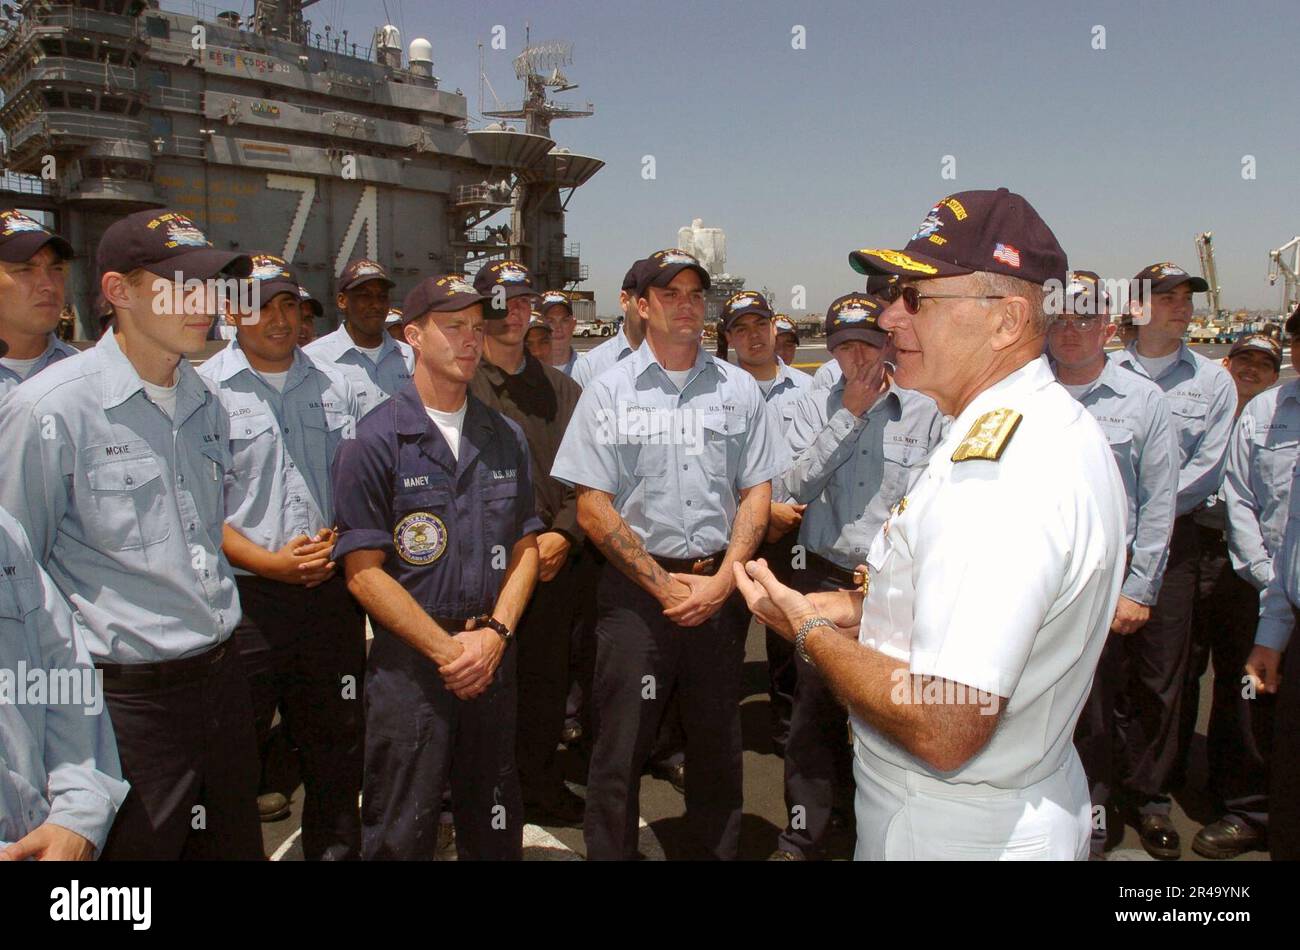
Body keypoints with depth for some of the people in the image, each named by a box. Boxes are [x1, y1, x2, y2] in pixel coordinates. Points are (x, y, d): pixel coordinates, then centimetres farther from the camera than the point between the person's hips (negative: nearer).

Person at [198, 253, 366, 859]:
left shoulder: (332, 386, 12)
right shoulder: (205, 390, -2)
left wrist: (341, 537, -2)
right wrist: (270, 562, -16)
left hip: (332, 591, 4)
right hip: (246, 601, -4)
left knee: (337, 739, 14)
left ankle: (336, 847, 31)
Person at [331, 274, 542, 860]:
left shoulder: (505, 438, 9)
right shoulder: (375, 441, -7)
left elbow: (525, 546, 9)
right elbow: (363, 569, -10)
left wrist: (494, 634, -6)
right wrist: (446, 648, -14)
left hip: (494, 657, 5)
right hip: (409, 662, -4)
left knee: (494, 825, 16)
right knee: (402, 834, 5)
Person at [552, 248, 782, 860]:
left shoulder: (739, 389, 7)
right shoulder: (608, 392, 0)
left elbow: (756, 493, 6)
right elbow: (592, 508, -4)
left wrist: (721, 580, -7)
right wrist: (665, 585, -9)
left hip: (721, 587, 2)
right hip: (636, 587, -2)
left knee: (718, 741, 13)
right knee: (621, 746, 3)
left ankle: (719, 849, 31)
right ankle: (607, 852, 22)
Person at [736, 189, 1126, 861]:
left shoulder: (993, 476, -30)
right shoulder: (1058, 427, 3)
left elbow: (945, 730, -33)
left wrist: (809, 630, -18)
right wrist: (858, 608, 3)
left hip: (952, 835, -9)